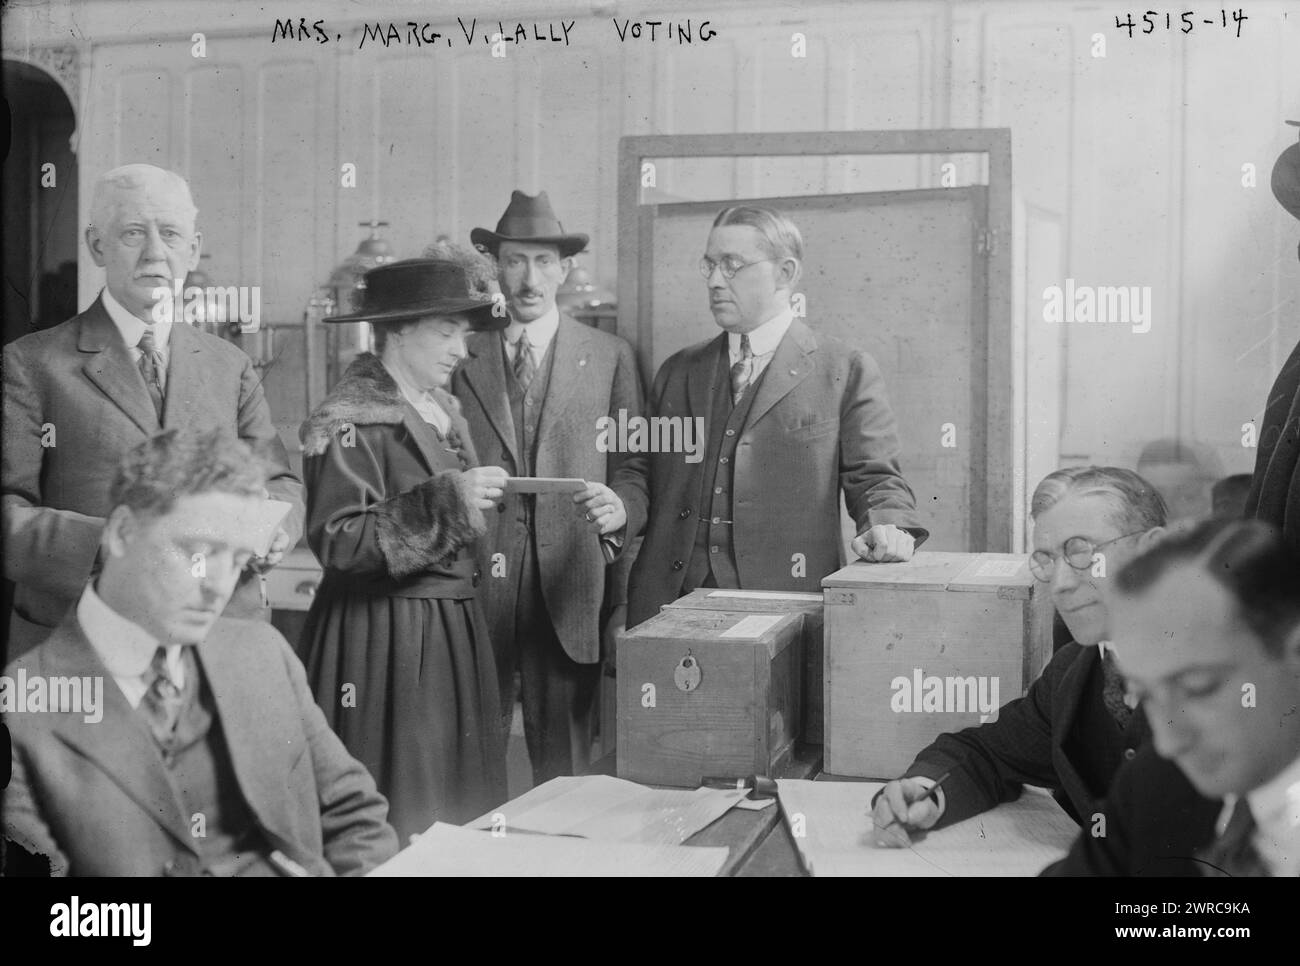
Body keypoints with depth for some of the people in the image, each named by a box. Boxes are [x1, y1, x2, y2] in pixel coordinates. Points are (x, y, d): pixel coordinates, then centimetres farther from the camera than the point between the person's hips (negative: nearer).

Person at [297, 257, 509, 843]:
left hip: (451, 633, 8)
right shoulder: (351, 422, -12)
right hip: (384, 639, -8)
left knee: (460, 810, 7)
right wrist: (444, 500, -24)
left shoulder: (442, 410, 15)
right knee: (397, 822, -4)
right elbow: (338, 543, -21)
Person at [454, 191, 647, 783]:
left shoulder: (609, 357, 9)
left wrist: (620, 509, -14)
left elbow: (632, 472, 7)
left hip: (567, 585, 0)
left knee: (563, 771, 2)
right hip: (471, 582, 0)